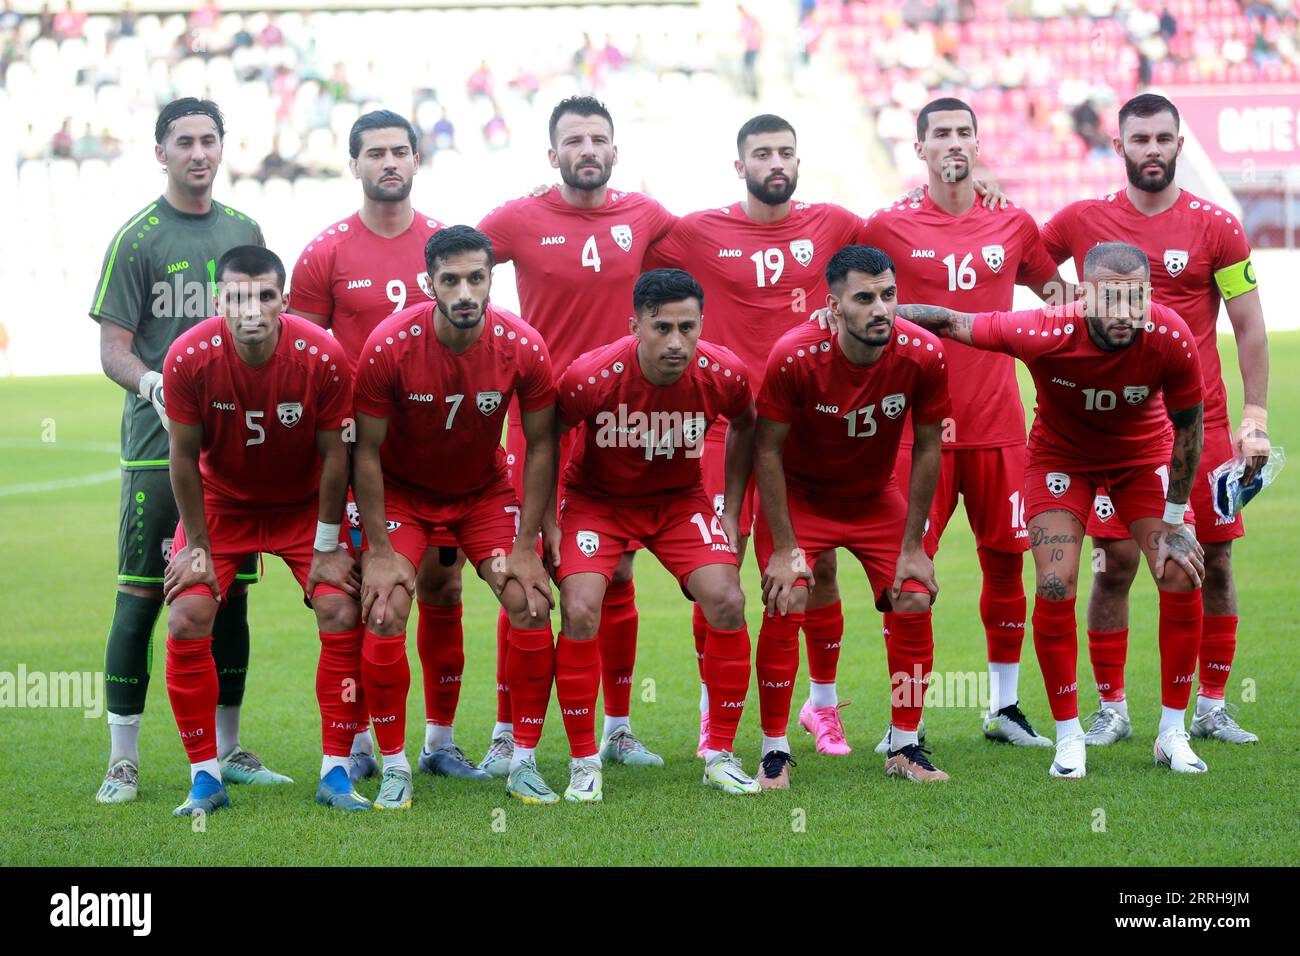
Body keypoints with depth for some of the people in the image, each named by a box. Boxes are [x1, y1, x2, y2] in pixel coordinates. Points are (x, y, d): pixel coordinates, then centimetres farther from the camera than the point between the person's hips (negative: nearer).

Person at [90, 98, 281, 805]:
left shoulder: (244, 232, 12)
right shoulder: (137, 238, -3)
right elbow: (114, 348, -6)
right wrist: (150, 382, -25)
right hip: (158, 446, -4)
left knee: (231, 594, 7)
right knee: (141, 596, -4)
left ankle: (226, 751, 17)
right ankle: (123, 759, 3)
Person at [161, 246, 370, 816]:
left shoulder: (321, 357, -26)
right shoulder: (189, 359, -26)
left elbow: (334, 455, -14)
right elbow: (184, 457, -13)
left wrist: (327, 547, -10)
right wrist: (197, 545, -9)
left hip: (305, 505, 0)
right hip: (222, 502, 0)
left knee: (342, 614, -14)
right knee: (187, 620, -14)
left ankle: (336, 773, -3)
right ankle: (205, 778, -3)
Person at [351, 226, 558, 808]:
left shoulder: (522, 346, -20)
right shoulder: (390, 346, -25)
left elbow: (540, 444, -8)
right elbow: (367, 450, -15)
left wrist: (525, 545, -11)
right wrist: (378, 551, -17)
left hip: (485, 490, 2)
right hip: (403, 492, -2)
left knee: (532, 607, -12)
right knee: (384, 616, -17)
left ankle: (523, 763, 1)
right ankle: (394, 768, -3)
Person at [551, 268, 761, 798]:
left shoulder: (724, 374, -21)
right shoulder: (590, 377, -29)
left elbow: (745, 425, 4)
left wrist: (732, 511, 3)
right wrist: (547, 523, -9)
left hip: (681, 500, 2)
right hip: (597, 497, -2)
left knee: (727, 601, -15)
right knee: (579, 611, -20)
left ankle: (720, 755, 1)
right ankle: (584, 764, -4)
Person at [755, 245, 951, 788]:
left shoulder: (923, 355, -22)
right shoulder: (795, 356, -29)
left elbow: (926, 449, -9)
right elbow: (767, 450, -18)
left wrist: (913, 548, -7)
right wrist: (784, 548, -18)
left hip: (876, 495, 3)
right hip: (799, 494, -3)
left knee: (914, 601, -8)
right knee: (787, 605, -17)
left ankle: (903, 748, 8)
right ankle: (774, 753, -4)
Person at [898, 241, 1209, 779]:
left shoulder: (1171, 340, -31)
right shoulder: (1046, 335, -36)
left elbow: (1186, 427, -13)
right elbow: (950, 322, -23)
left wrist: (1175, 523, -9)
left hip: (1144, 455, 1)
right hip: (1061, 455, -1)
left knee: (1183, 580, -9)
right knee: (1054, 588, -12)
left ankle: (1172, 734, 7)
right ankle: (1068, 739, 4)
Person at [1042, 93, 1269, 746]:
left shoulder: (1215, 227, -1)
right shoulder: (1084, 220, 3)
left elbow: (1249, 326, 1)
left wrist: (1255, 416, -7)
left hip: (1200, 420, 0)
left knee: (1213, 564, 3)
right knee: (1115, 563, -3)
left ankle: (1213, 708, 13)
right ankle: (1111, 709, 8)